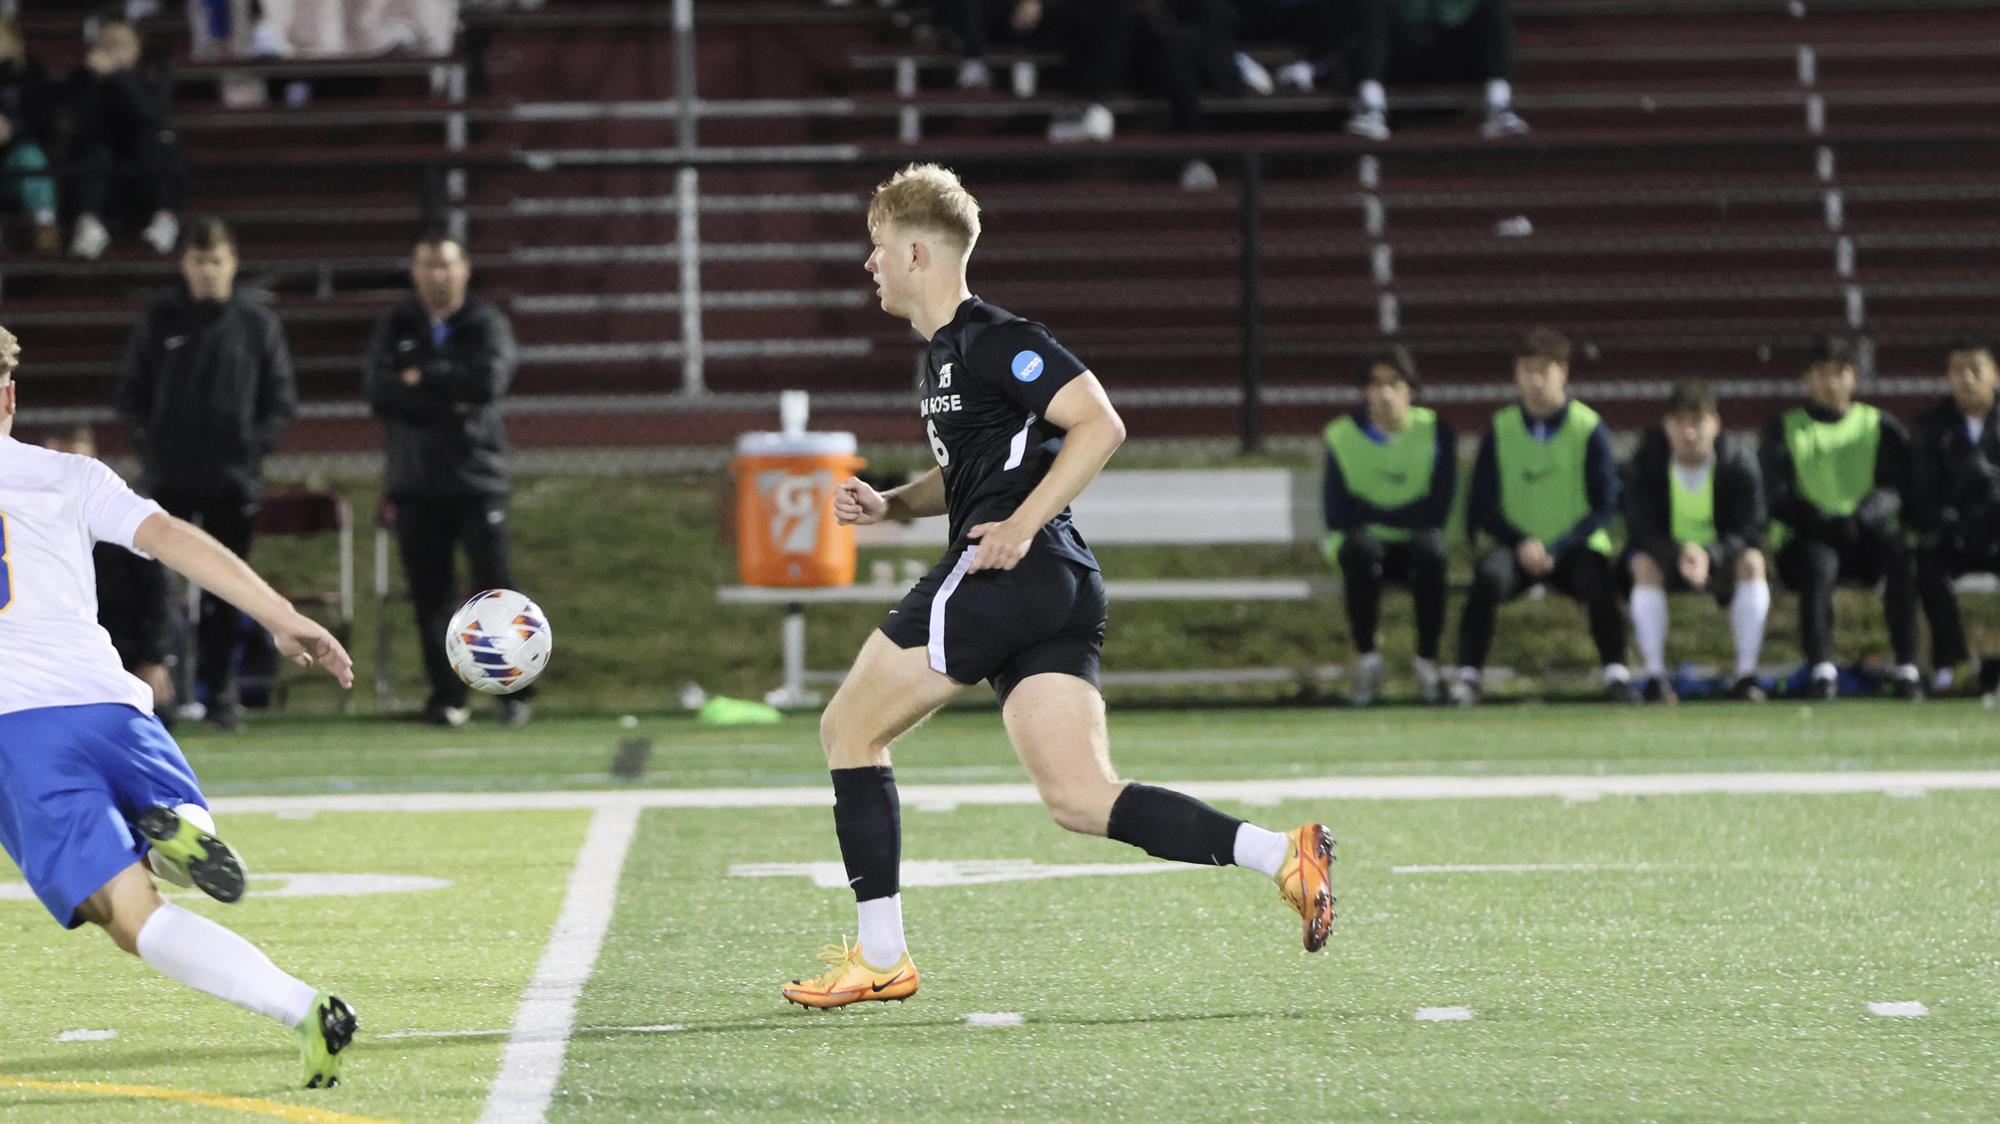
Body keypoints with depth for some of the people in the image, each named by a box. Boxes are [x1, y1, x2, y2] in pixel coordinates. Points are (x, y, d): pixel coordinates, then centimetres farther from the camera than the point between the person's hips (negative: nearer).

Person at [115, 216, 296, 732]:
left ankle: (221, 690, 12)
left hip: (234, 477, 0)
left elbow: (282, 399, 5)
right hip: (170, 480, 0)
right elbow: (129, 392, 8)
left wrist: (257, 443, -7)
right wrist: (149, 443, -4)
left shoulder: (258, 322, 2)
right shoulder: (160, 323, 3)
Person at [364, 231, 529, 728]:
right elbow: (382, 393, -5)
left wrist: (423, 377, -7)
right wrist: (450, 405, -11)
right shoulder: (395, 328, 11)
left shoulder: (487, 324, 5)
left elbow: (489, 381, -14)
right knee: (430, 594, 1)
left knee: (495, 586, -8)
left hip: (477, 477, -2)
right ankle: (446, 696, 7)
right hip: (416, 481, 2)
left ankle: (514, 691, -2)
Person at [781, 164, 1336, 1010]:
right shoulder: (944, 354, 23)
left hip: (1010, 572, -10)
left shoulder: (989, 339, -8)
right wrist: (889, 504, 18)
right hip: (1060, 593, 10)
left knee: (848, 728, 2)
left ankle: (880, 956, 4)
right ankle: (1282, 856, -13)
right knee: (1080, 800, -1)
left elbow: (1099, 425, -17)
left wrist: (1022, 524, -21)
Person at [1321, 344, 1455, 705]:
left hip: (1415, 544, 0)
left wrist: (1369, 512, -13)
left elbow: (1436, 512, -9)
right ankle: (1366, 659, -23)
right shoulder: (1342, 436, 2)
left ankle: (1427, 659, -21)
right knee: (1360, 546, -37)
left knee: (1430, 547, -37)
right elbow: (1336, 517, -3)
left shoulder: (1435, 433, 0)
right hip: (1368, 550, 0)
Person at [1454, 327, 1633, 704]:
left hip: (1575, 547, -1)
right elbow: (1481, 508, 6)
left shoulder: (1589, 429, -1)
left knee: (1597, 580, -35)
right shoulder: (1501, 430, 5)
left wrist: (1556, 549, -15)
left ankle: (1616, 675, -26)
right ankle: (1468, 677, -27)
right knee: (1489, 575, -33)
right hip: (1517, 546, 1)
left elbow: (1604, 507, -3)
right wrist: (1521, 543, -12)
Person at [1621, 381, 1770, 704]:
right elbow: (1640, 529, -21)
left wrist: (1708, 555, -39)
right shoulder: (1646, 463, -17)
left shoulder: (1740, 466, -17)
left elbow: (1749, 533, -19)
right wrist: (1678, 556, -41)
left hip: (1721, 558, 1)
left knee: (1752, 562, -30)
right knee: (1645, 564, -33)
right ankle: (1655, 675, -32)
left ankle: (1746, 676, -28)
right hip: (1665, 555, -1)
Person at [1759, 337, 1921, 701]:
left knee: (1899, 555, -33)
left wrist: (1868, 514, -20)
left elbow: (1900, 488, 2)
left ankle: (1907, 668, -33)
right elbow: (1776, 498, -2)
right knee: (1820, 562, -38)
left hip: (1868, 538, 1)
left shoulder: (1880, 426, 14)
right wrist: (1823, 522, -18)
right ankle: (1821, 671, -40)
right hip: (1803, 540, -1)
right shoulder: (1784, 429, 11)